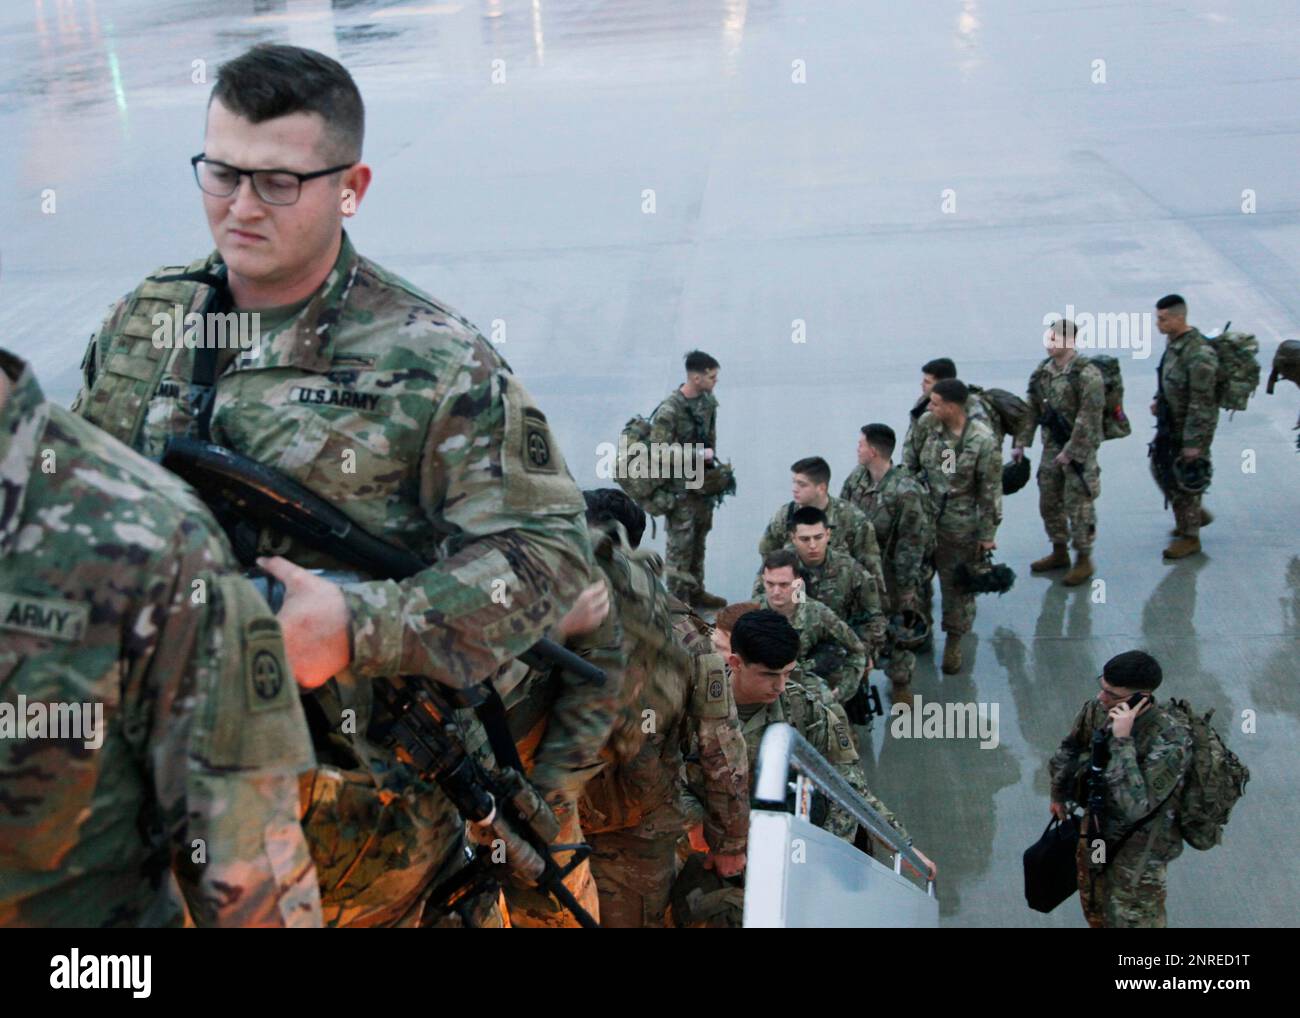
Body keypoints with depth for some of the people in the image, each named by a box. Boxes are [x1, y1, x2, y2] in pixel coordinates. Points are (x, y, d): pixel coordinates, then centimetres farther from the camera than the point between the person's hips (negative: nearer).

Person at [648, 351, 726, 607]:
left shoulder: (708, 401, 2)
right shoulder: (669, 410, -22)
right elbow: (658, 451, -25)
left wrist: (711, 458, 9)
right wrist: (698, 454, -20)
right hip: (681, 488, -7)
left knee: (699, 541, 17)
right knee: (681, 545, -2)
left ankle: (696, 592, 30)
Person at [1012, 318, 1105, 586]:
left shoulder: (1087, 374, -18)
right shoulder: (1042, 371, 4)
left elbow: (1088, 419, -19)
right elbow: (1031, 409, 10)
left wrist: (1070, 452, -18)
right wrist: (1021, 443, 6)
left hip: (1080, 448, -7)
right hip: (1052, 446, 7)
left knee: (1078, 505, -1)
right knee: (1049, 503, 15)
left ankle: (1083, 560, 13)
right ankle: (1059, 553, 31)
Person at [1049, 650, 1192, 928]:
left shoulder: (1171, 741, -35)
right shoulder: (1099, 709, -17)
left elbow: (1133, 805, -43)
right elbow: (1071, 748, 6)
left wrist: (1122, 740, -44)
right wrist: (1059, 793, 20)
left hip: (1136, 848, -6)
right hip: (1097, 828, 6)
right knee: (1094, 909, 28)